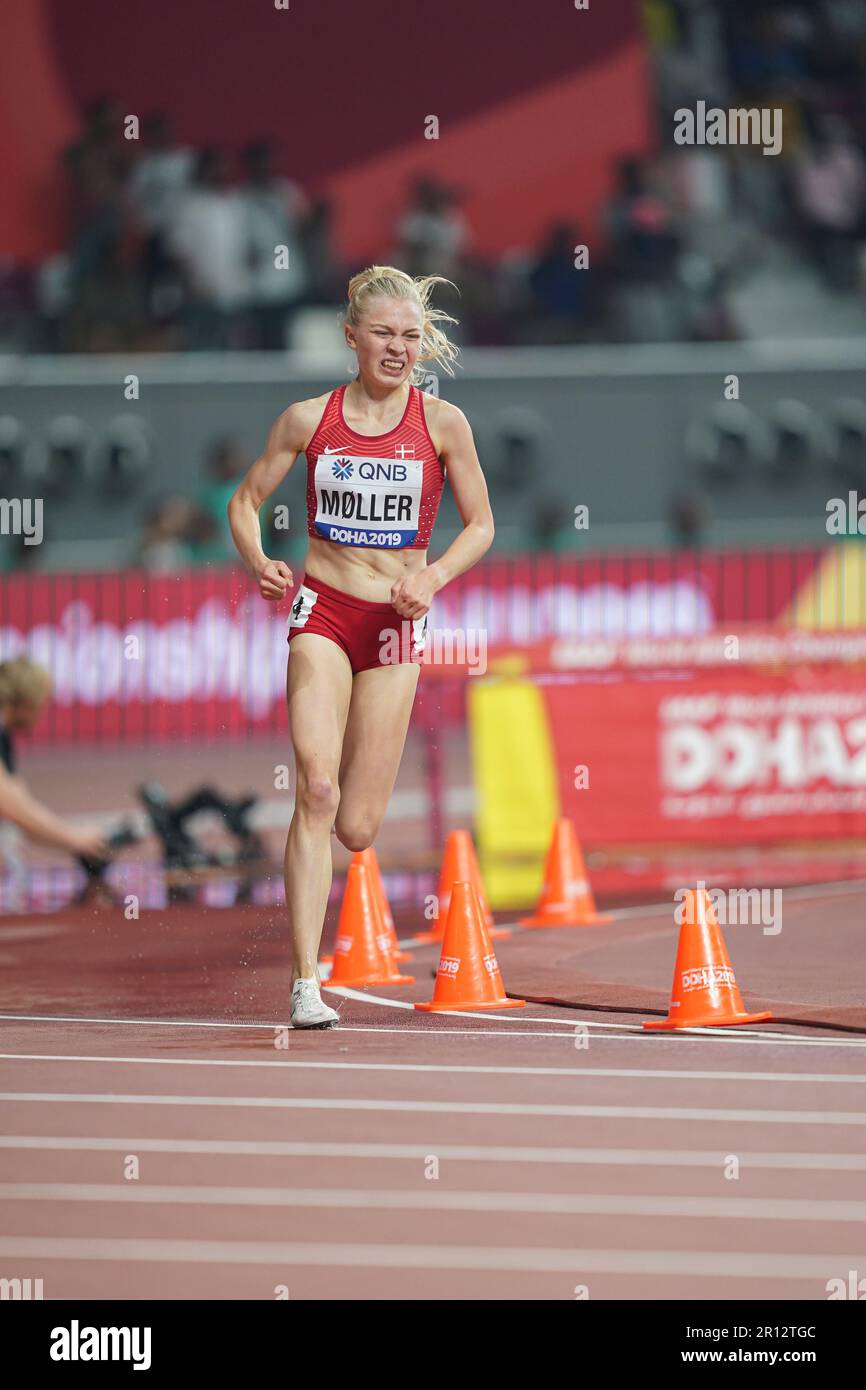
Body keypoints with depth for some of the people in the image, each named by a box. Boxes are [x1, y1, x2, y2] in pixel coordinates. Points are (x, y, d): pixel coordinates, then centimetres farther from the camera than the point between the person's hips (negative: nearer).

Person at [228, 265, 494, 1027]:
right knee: (317, 789, -19)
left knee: (357, 829, 0)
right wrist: (258, 562, -9)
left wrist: (434, 577, -12)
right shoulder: (309, 419, 0)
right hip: (322, 612, -1)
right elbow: (246, 500, 11)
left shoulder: (442, 422, -1)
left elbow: (481, 525, 6)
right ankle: (305, 984, -19)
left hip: (396, 622, 1)